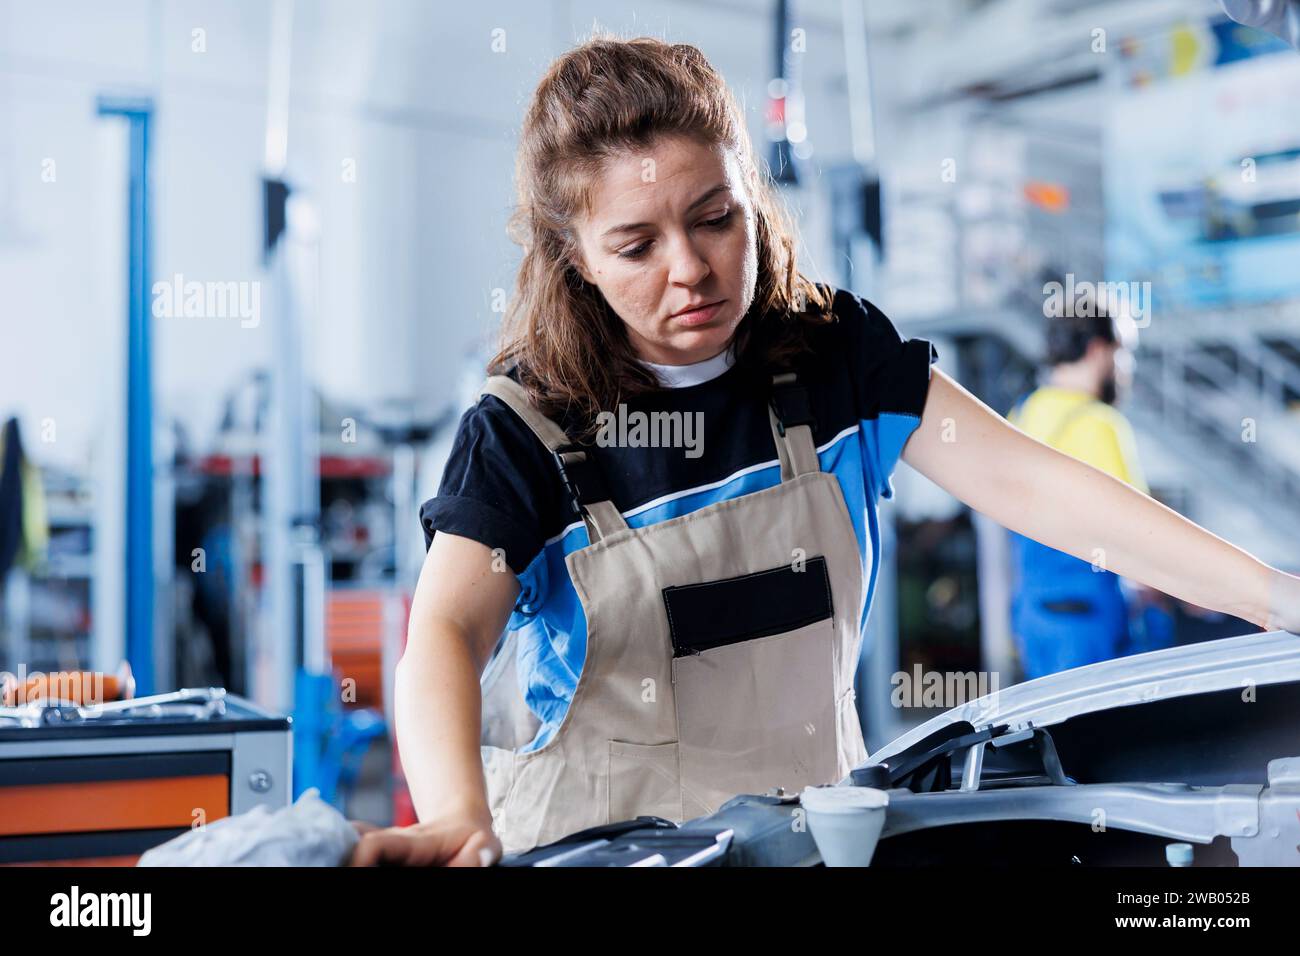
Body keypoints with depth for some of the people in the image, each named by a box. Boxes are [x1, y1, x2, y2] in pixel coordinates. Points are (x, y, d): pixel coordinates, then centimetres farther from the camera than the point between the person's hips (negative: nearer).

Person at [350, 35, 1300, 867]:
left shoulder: (839, 356, 1)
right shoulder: (527, 429, -8)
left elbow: (1029, 481, -6)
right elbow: (445, 632, -20)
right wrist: (460, 821, -40)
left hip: (816, 815, 2)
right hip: (606, 839, -2)